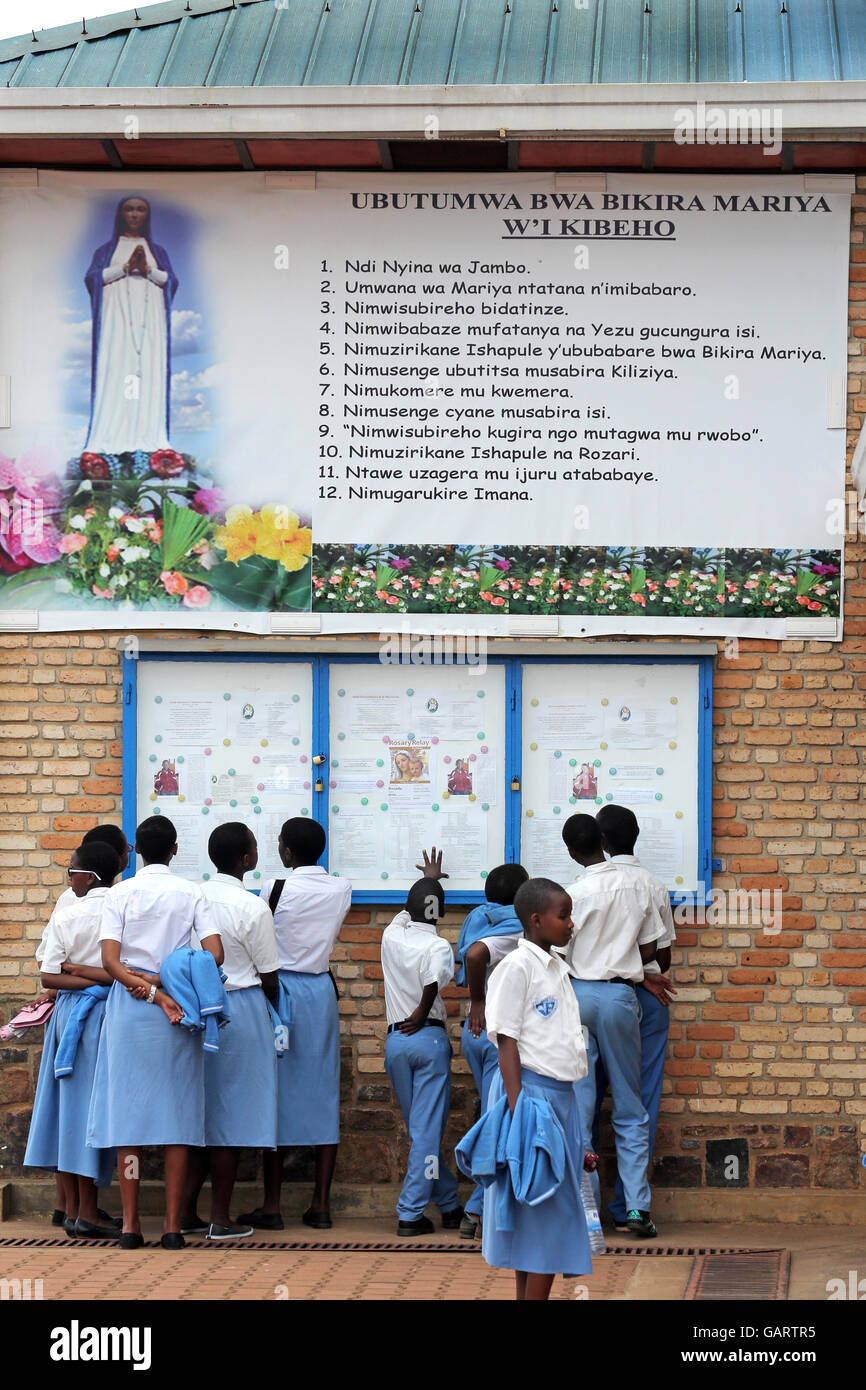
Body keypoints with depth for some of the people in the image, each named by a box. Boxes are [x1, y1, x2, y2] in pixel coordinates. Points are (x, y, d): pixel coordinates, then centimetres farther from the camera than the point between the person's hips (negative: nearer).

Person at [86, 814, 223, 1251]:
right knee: (176, 1112, 3)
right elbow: (215, 954, -9)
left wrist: (152, 993, -12)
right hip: (180, 1012, 1)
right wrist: (164, 982, -8)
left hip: (128, 1007, 0)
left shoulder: (120, 893, 0)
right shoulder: (193, 894, 2)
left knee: (128, 1108, 3)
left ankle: (130, 1224, 1)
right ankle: (173, 1226, 1)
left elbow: (110, 961, -10)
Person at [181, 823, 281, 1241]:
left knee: (201, 1109, 13)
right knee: (231, 1115, 1)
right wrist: (277, 1015, 11)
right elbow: (269, 976, -6)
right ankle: (220, 1218, 5)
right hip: (242, 1008, -6)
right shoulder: (253, 908, -14)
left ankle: (186, 1211, 12)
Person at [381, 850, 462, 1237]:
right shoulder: (437, 946, -7)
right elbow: (434, 982, -28)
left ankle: (449, 1205, 20)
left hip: (395, 1041, 5)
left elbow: (410, 910, 30)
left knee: (419, 1128, 13)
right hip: (429, 1038, -5)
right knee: (427, 1129, -2)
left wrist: (429, 879, 47)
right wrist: (421, 1014, -9)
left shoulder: (392, 936, 7)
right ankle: (410, 1212, -5)